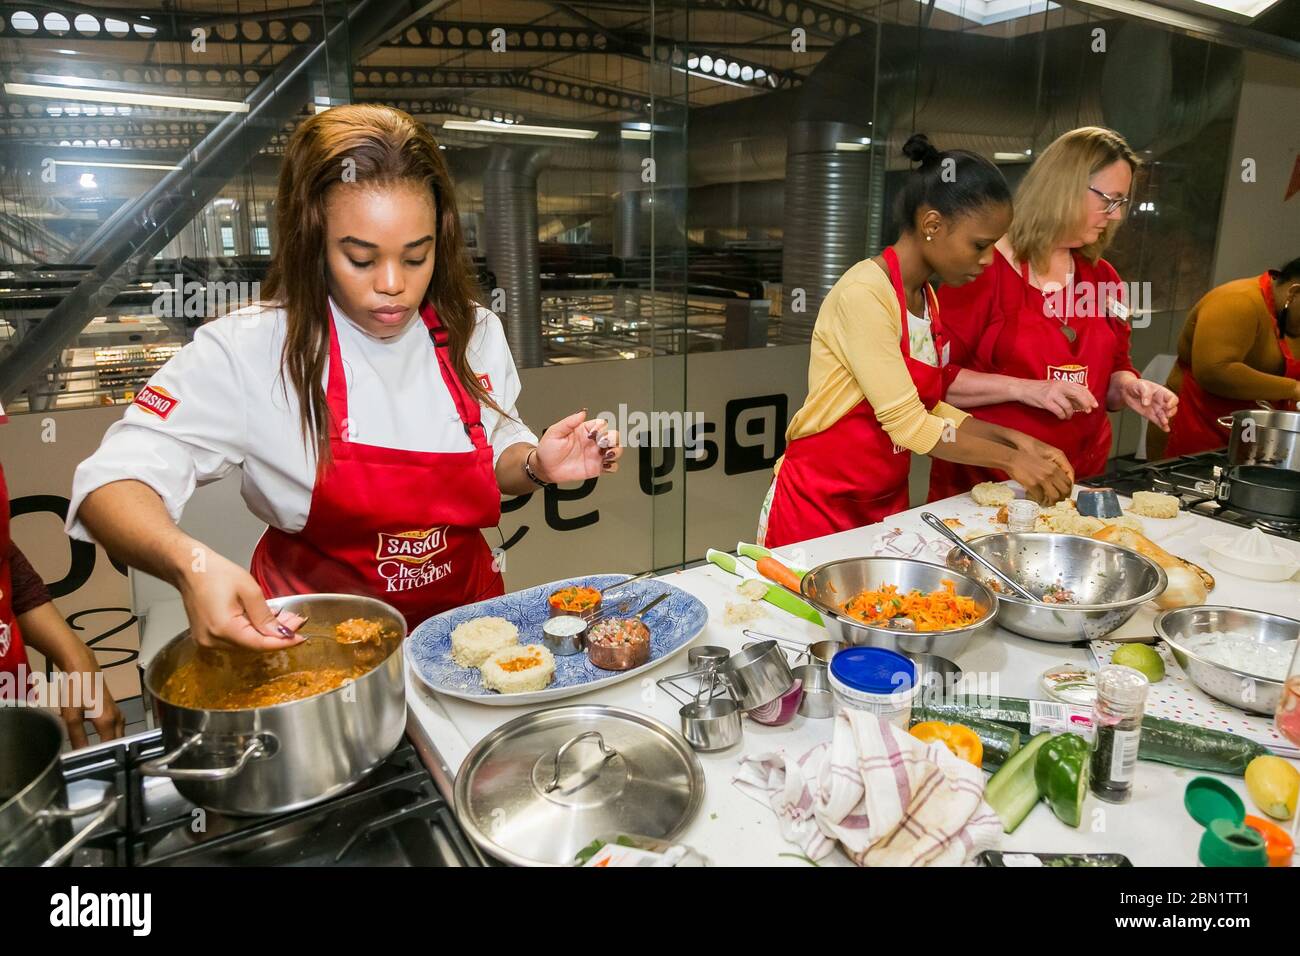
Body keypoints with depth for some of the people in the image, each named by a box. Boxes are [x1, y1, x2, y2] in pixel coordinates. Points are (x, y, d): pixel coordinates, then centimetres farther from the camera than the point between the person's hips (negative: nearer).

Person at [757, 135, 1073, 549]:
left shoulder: (926, 298, 8)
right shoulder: (864, 292, -19)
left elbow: (928, 408, 8)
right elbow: (908, 423, -21)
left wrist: (1013, 438, -2)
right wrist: (1009, 459, -13)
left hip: (887, 500, 8)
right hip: (819, 503, -7)